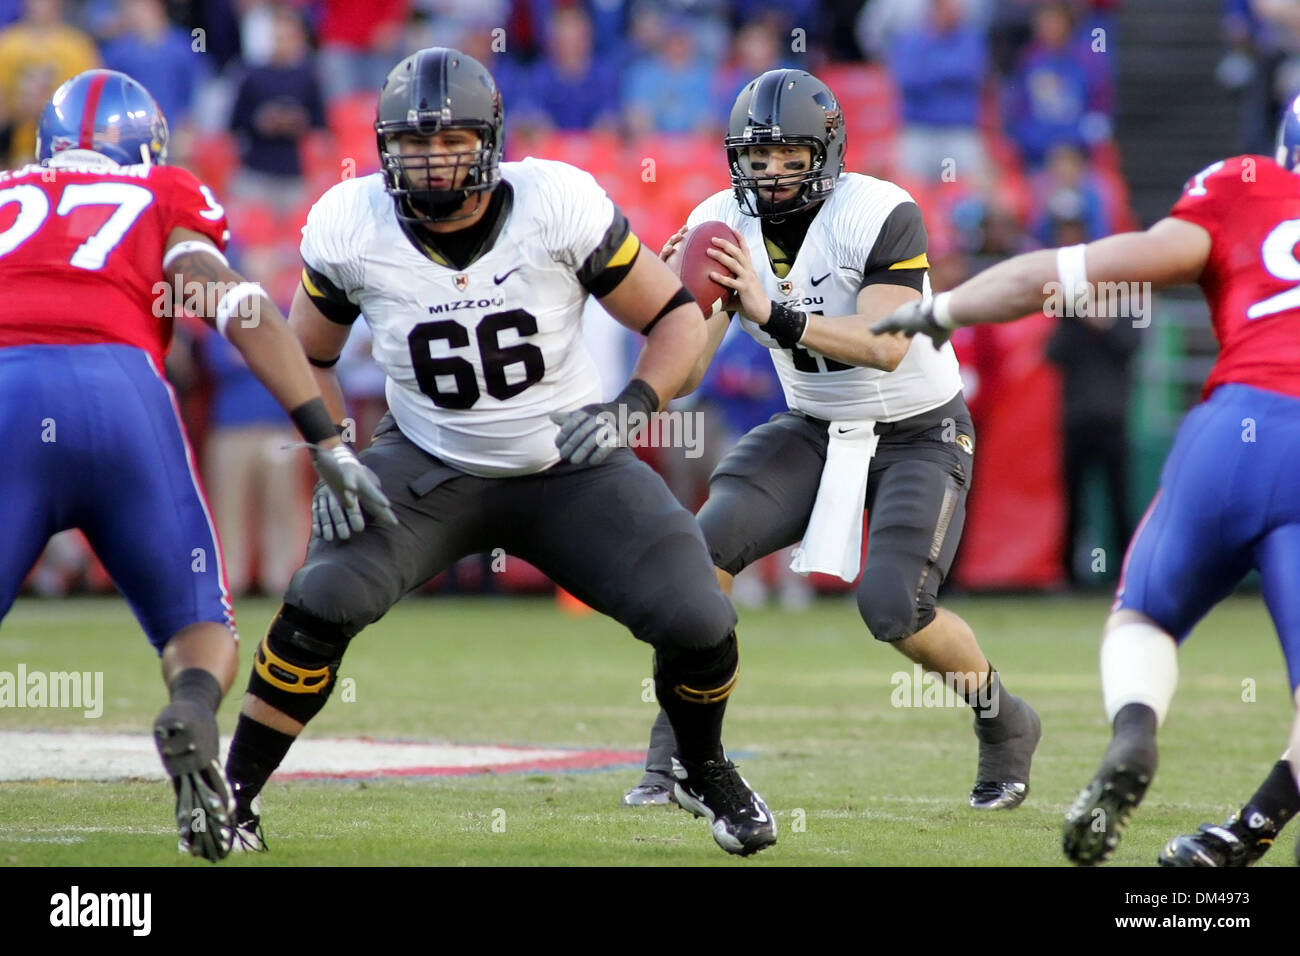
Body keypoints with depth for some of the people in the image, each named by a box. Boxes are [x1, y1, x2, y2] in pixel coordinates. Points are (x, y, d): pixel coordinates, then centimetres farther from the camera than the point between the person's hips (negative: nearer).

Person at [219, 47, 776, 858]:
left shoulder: (560, 206, -20)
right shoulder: (351, 228, -15)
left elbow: (678, 319, -10)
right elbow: (307, 359, 3)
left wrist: (632, 408, -26)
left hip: (570, 466, 0)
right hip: (430, 469, 0)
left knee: (697, 621, -13)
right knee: (324, 602, -24)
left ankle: (704, 770, 21)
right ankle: (236, 792, -5)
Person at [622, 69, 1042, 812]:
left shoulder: (880, 216, -24)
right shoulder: (724, 224, -8)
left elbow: (887, 347, -34)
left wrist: (775, 315, -43)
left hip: (918, 434, -5)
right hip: (817, 430, 5)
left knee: (895, 609, -20)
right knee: (706, 546, -18)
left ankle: (1005, 726, 10)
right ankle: (678, 753, -8)